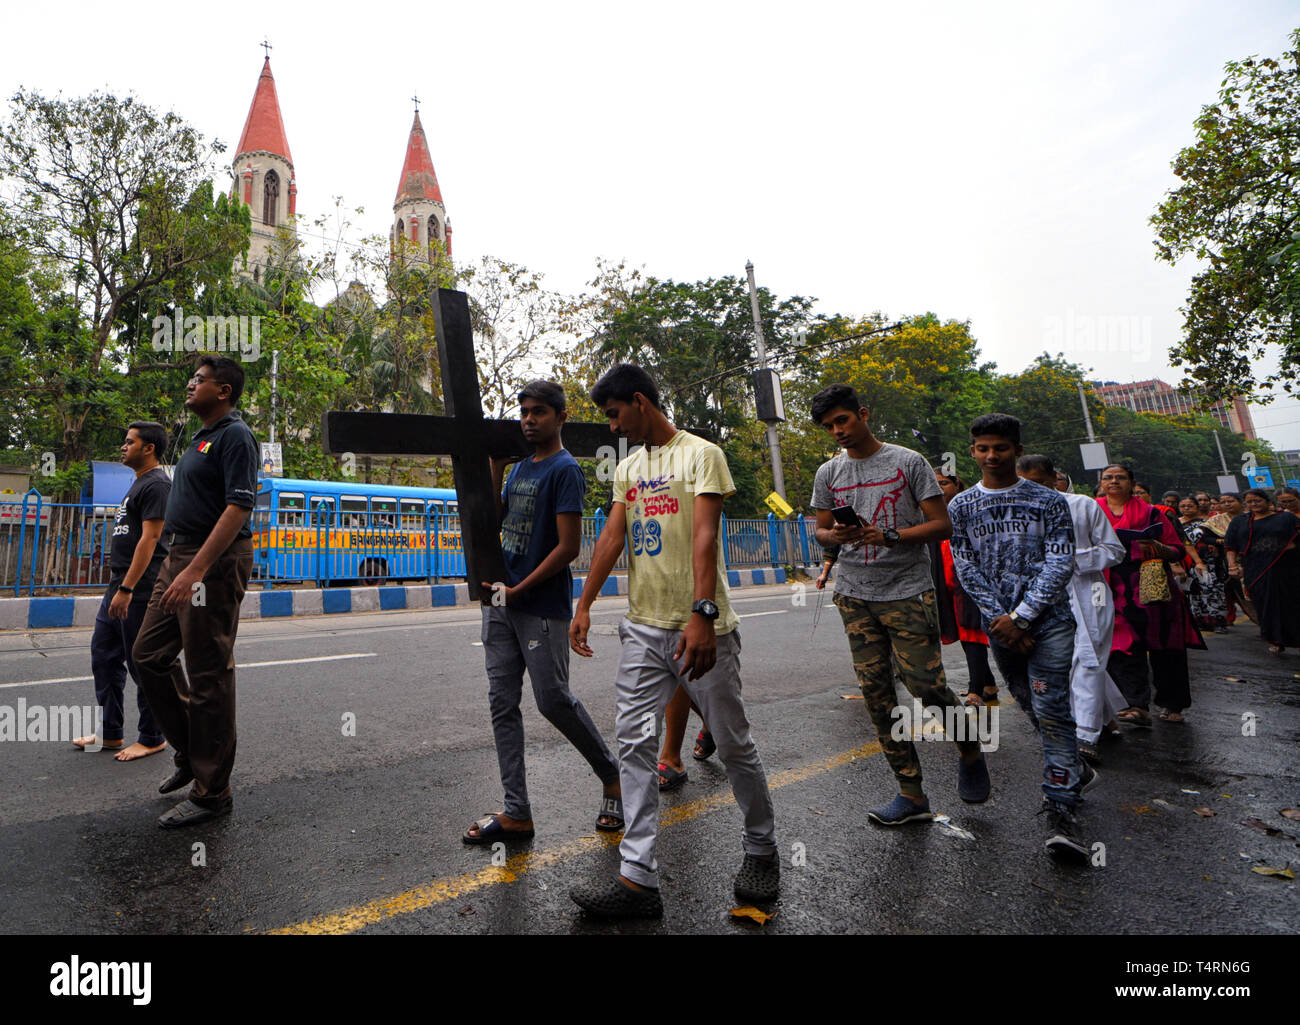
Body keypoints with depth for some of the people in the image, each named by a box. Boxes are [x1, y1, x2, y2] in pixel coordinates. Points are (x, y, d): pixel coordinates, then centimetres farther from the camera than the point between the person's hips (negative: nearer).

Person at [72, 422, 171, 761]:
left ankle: (152, 738, 8)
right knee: (103, 654, 14)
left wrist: (126, 589, -24)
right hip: (120, 584, 11)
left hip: (139, 590, -11)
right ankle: (111, 734, 23)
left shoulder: (156, 484, -13)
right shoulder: (139, 482, 19)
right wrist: (118, 585, 22)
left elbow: (149, 539, -21)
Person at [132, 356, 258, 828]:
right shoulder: (201, 437, 18)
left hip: (214, 562, -10)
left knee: (209, 674, -4)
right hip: (181, 557, 10)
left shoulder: (234, 436, -12)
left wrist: (195, 571, -28)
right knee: (149, 654, 15)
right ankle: (190, 750, 29)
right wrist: (179, 567, 22)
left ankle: (211, 792, 7)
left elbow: (239, 508, -22)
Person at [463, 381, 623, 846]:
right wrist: (495, 469, 7)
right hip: (500, 602, 8)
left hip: (542, 607, -8)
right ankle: (516, 812, 16)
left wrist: (518, 591, -16)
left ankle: (613, 776, 22)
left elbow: (568, 547, -16)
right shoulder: (520, 466, 15)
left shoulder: (565, 470, -10)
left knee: (553, 699, -2)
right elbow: (494, 521, 15)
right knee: (502, 703, 7)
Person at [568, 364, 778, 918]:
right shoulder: (627, 468, 16)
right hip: (643, 627, 6)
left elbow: (705, 536, -17)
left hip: (699, 628, -6)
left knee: (733, 743, 7)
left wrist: (702, 614, -27)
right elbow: (612, 537, 10)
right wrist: (583, 606, 2)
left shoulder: (700, 454, -5)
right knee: (633, 742, 1)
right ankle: (638, 878, 9)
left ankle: (762, 851, 29)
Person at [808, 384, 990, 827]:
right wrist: (836, 535, -7)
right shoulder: (828, 473, 10)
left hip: (908, 591, -4)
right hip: (855, 596, 4)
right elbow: (821, 531, 17)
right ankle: (911, 794, 14)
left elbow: (942, 525, -3)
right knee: (876, 693, 3)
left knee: (926, 684, -8)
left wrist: (890, 536, -18)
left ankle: (970, 751, 25)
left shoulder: (908, 462, -1)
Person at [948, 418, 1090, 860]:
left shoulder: (1050, 501, 1)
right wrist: (1000, 618, -10)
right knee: (1031, 707, 14)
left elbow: (1060, 564, -6)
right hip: (999, 625, 3)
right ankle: (1075, 771, 37)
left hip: (1050, 620, -3)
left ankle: (1061, 811, -6)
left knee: (1051, 709, -10)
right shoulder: (961, 506, 6)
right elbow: (967, 568, 1)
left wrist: (1021, 618, -15)